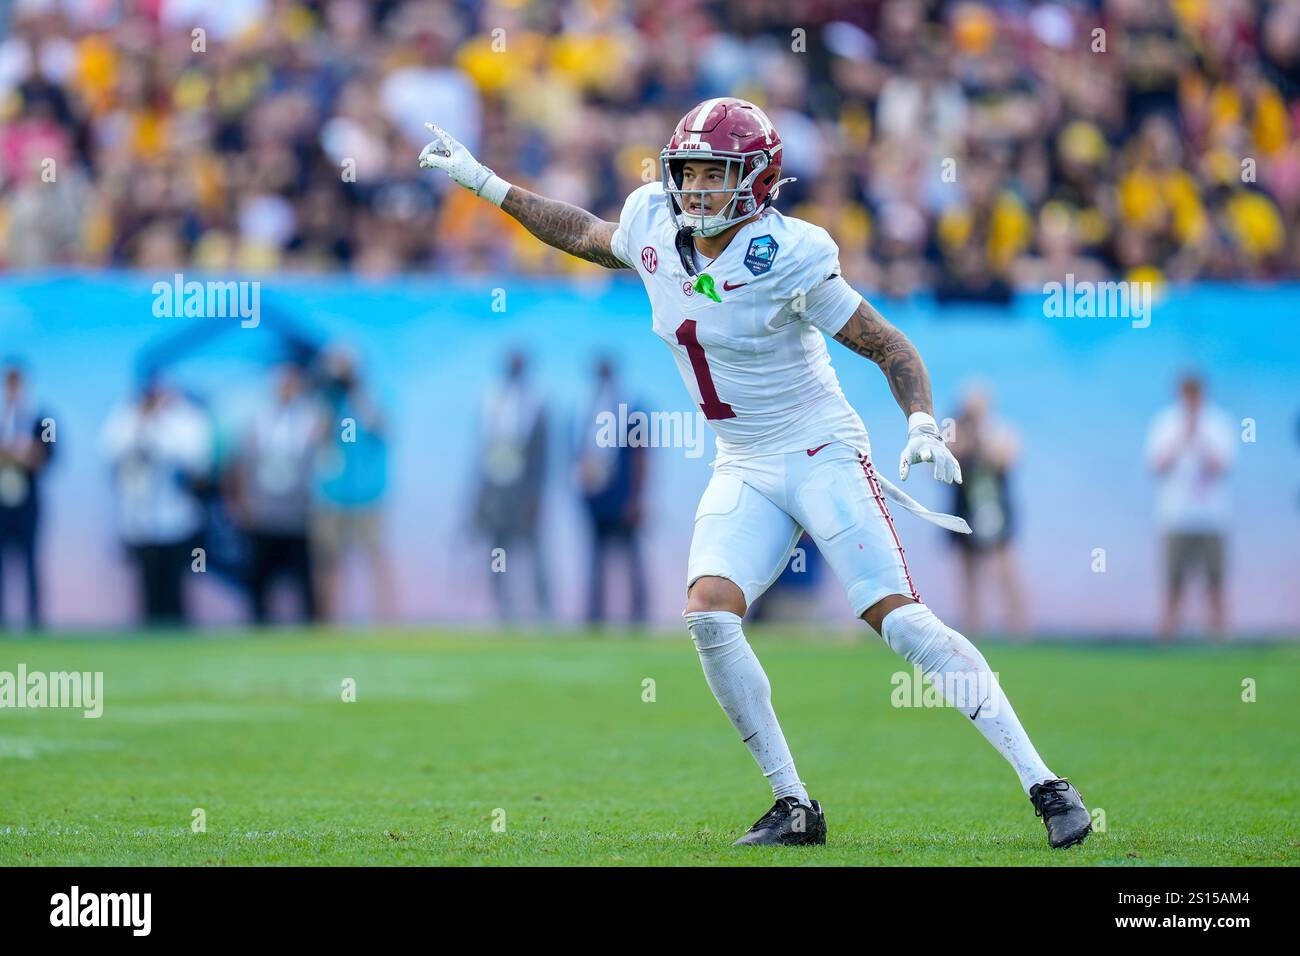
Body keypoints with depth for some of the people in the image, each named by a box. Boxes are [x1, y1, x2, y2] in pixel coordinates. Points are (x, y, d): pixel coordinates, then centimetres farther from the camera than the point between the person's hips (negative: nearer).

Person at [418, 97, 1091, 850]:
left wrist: (922, 425, -27)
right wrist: (484, 183, 23)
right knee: (709, 613, -15)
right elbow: (587, 236, 23)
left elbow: (889, 346, -12)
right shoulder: (654, 226, 0)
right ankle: (795, 805, -4)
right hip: (745, 469, 6)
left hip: (822, 455, -6)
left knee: (900, 618, -17)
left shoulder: (786, 257, -18)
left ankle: (1045, 784, -14)